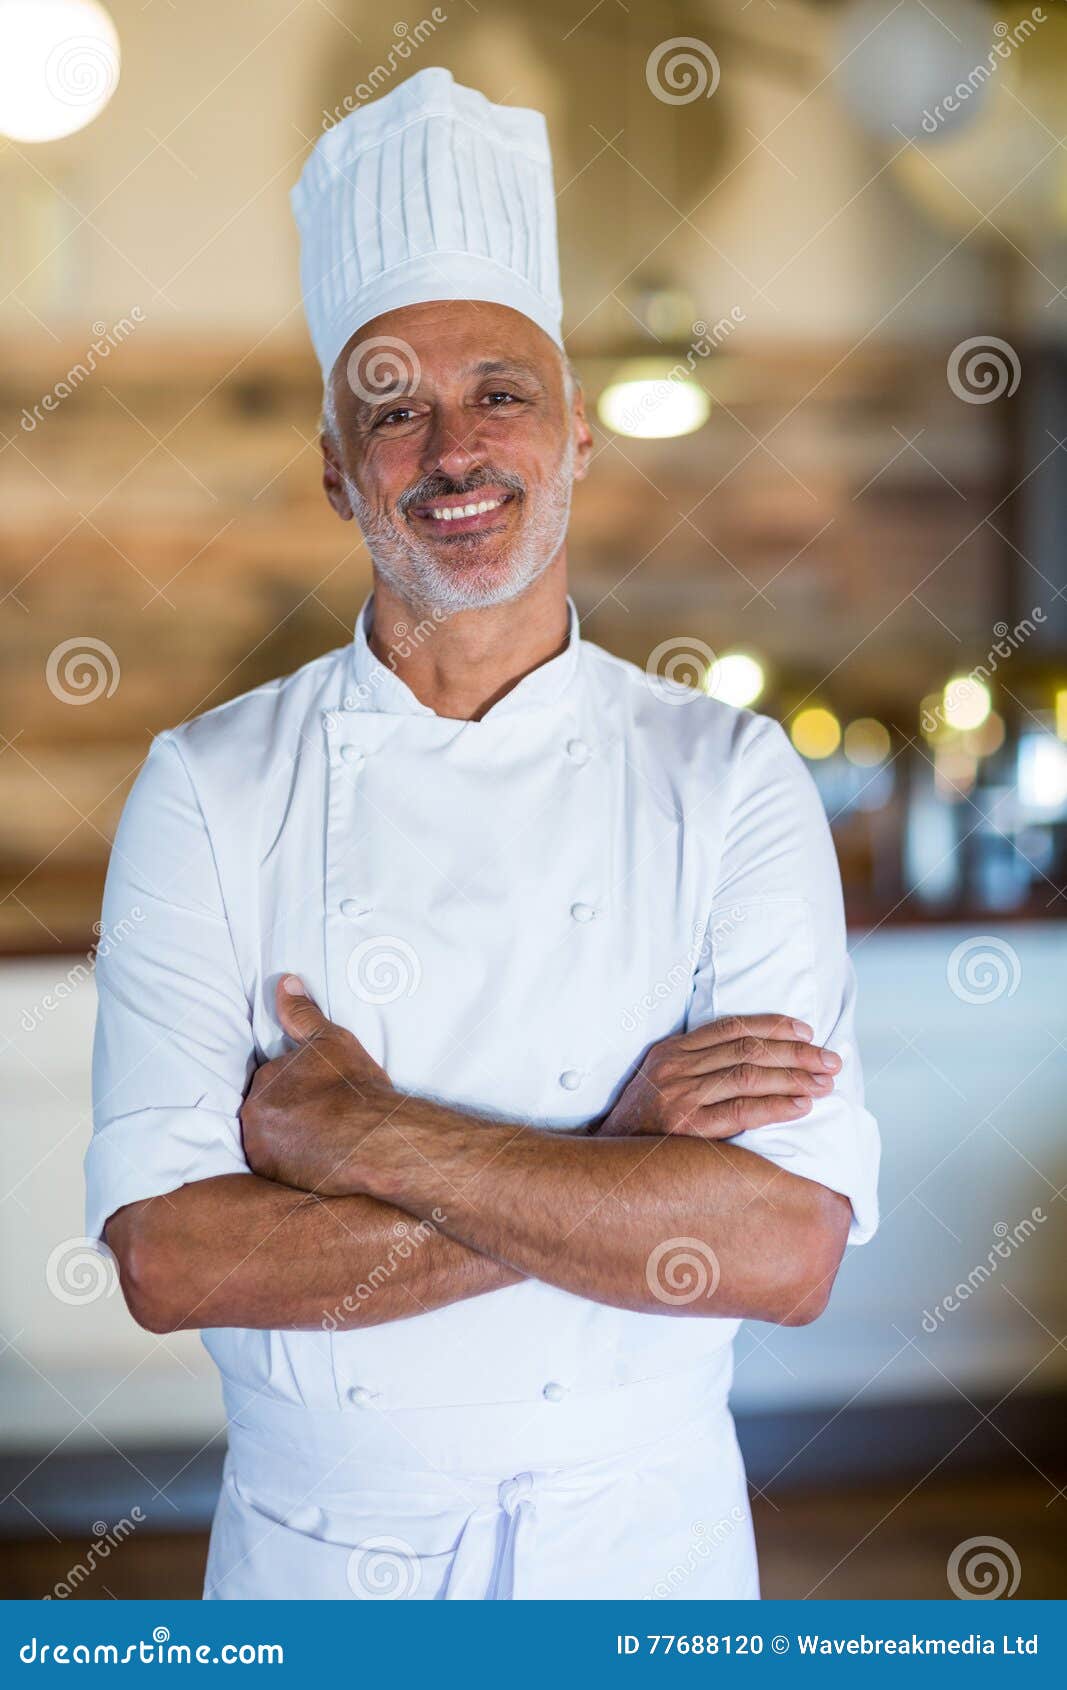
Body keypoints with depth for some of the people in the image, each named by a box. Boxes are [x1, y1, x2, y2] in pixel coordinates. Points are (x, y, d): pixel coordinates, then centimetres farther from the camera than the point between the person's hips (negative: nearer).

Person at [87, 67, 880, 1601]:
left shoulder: (732, 781, -8)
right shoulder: (208, 789, -8)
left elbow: (790, 1247, -18)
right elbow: (169, 1256, -17)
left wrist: (363, 1135, -20)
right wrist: (615, 1170, -21)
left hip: (642, 1536, 0)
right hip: (313, 1549, 0)